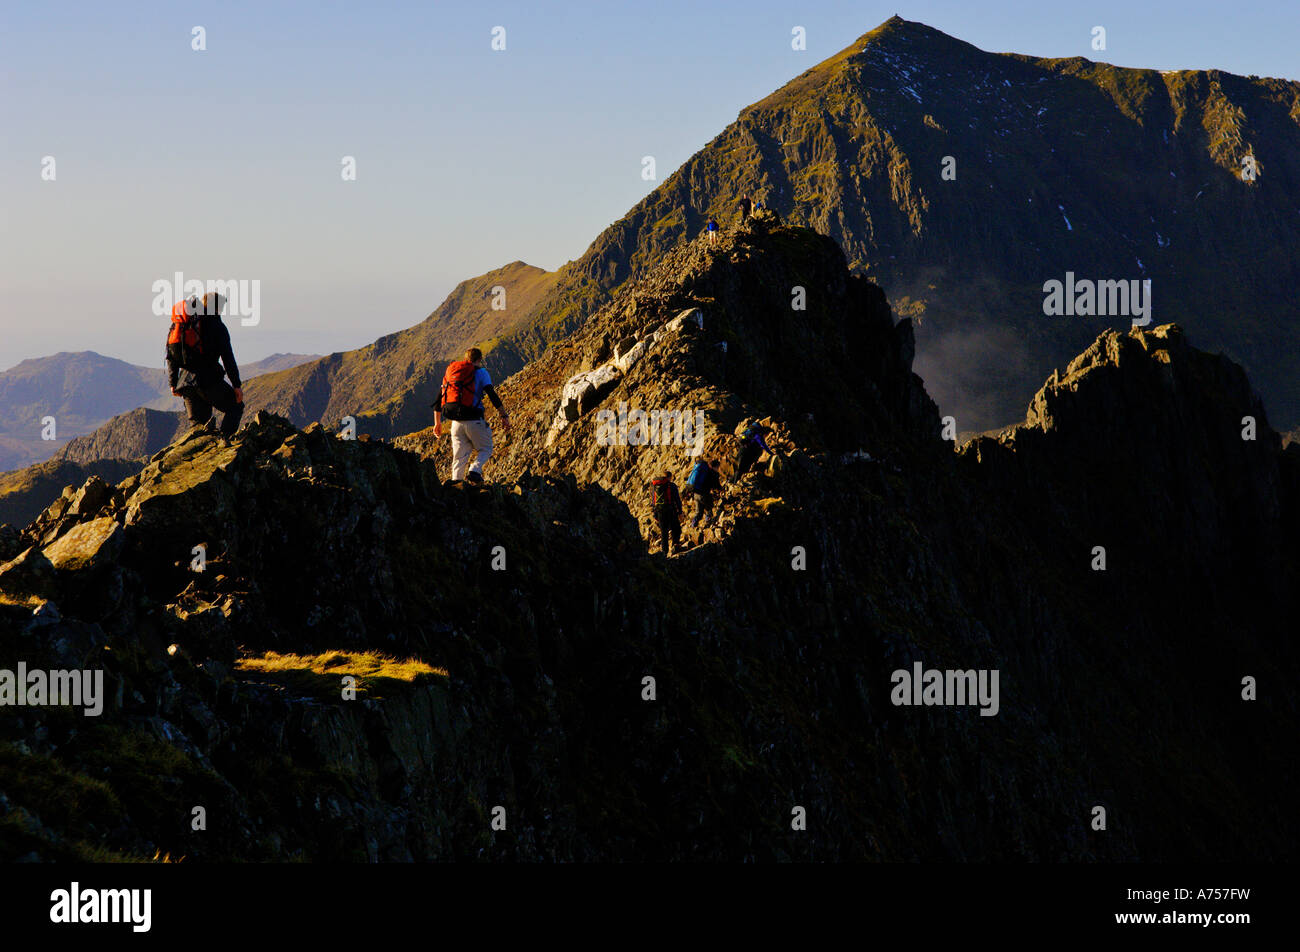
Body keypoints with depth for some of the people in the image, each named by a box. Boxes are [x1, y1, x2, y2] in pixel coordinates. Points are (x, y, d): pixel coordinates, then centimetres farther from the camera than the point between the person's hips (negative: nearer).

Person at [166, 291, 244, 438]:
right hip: (209, 380, -5)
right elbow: (228, 357, -6)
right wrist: (236, 385, -4)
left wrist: (173, 383, 20)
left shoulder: (179, 323, 16)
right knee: (235, 406, 10)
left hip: (186, 381, 5)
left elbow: (170, 357, 17)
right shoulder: (216, 326, -2)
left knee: (198, 422, 14)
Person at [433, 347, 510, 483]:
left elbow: (439, 399, 19)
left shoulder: (450, 372, 18)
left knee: (460, 456, 12)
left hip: (456, 421, 4)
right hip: (474, 420, -4)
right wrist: (504, 416, -5)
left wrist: (437, 423, 25)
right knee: (485, 449, 11)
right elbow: (493, 396, -8)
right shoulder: (481, 372, 2)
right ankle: (475, 470, -14)